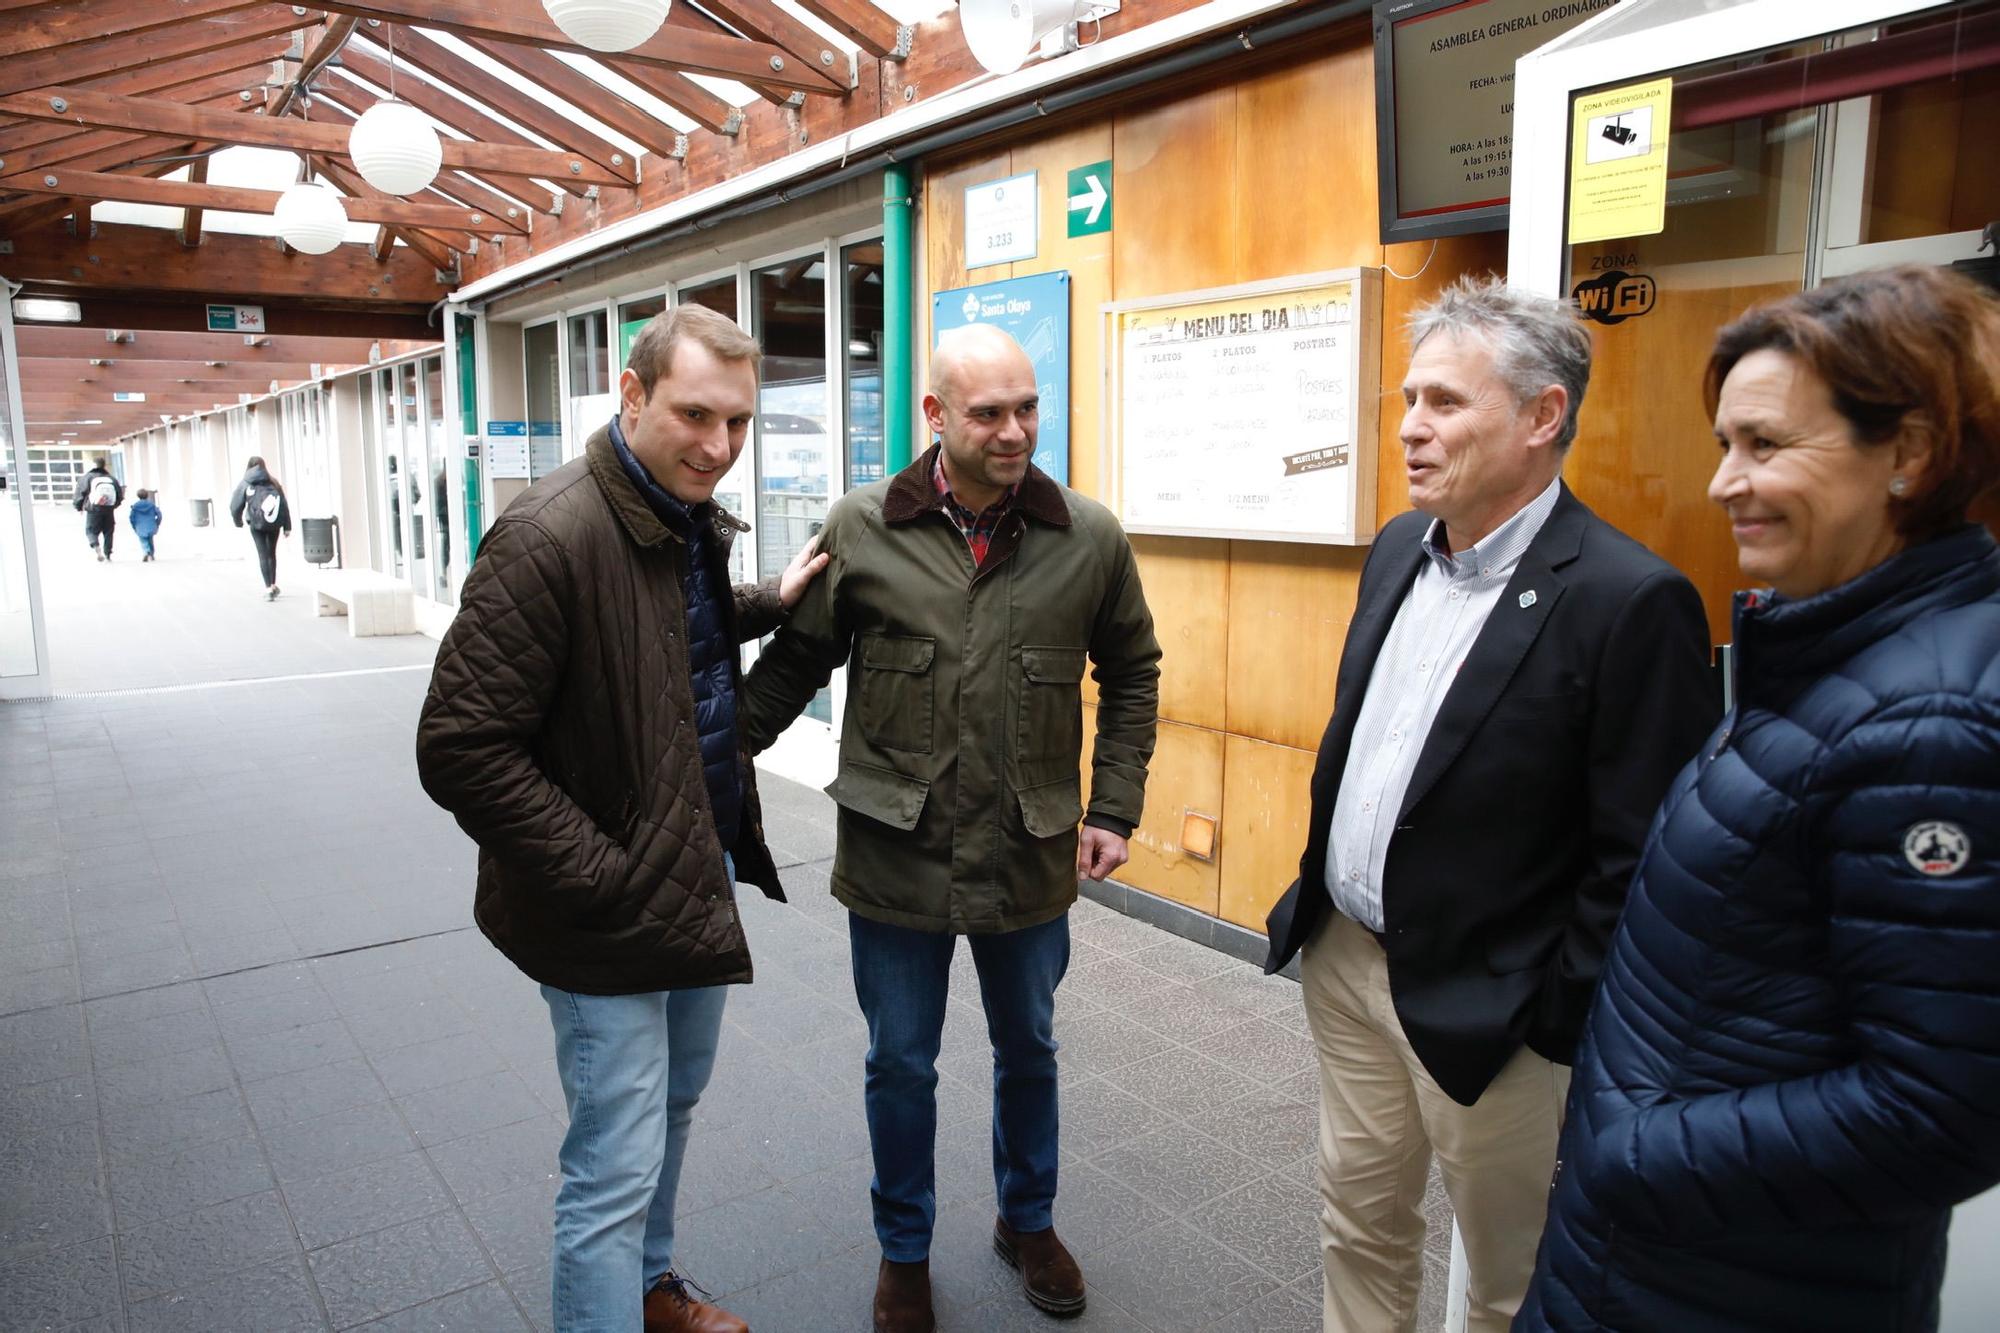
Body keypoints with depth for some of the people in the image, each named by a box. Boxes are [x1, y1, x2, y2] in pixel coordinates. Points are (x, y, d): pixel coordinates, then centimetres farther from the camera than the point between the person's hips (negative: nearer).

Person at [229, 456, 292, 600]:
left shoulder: (245, 484, 0)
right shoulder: (273, 482, 6)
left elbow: (235, 506, -1)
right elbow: (284, 504, 3)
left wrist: (238, 522, 17)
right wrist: (287, 526, 5)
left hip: (257, 523, -2)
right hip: (274, 522, 2)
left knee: (263, 555, 0)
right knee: (272, 553, 17)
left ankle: (269, 589, -8)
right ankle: (273, 585, 23)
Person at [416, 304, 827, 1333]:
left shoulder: (690, 517, 4)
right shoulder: (550, 537, -24)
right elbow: (462, 749, -25)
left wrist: (773, 601, 8)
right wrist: (606, 879, -23)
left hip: (700, 876, 9)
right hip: (612, 907, -9)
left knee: (674, 1105, 26)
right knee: (616, 1169, 2)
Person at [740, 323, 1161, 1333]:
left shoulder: (1089, 539, -5)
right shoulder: (861, 531, -8)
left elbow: (1131, 674, 6)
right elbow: (792, 665, 1)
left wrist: (1113, 810, 2)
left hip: (1031, 862, 1)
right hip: (895, 859, -1)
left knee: (1029, 1050, 21)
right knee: (900, 1065, 15)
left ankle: (1027, 1221, 48)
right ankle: (904, 1252, 40)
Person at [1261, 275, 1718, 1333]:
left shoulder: (1629, 600, -20)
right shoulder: (1398, 550, 4)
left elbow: (1639, 858, -18)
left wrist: (1557, 1025, -14)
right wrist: (1314, 892, 13)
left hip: (1482, 1010, -6)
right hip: (1344, 958, 7)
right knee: (1357, 1227, 23)